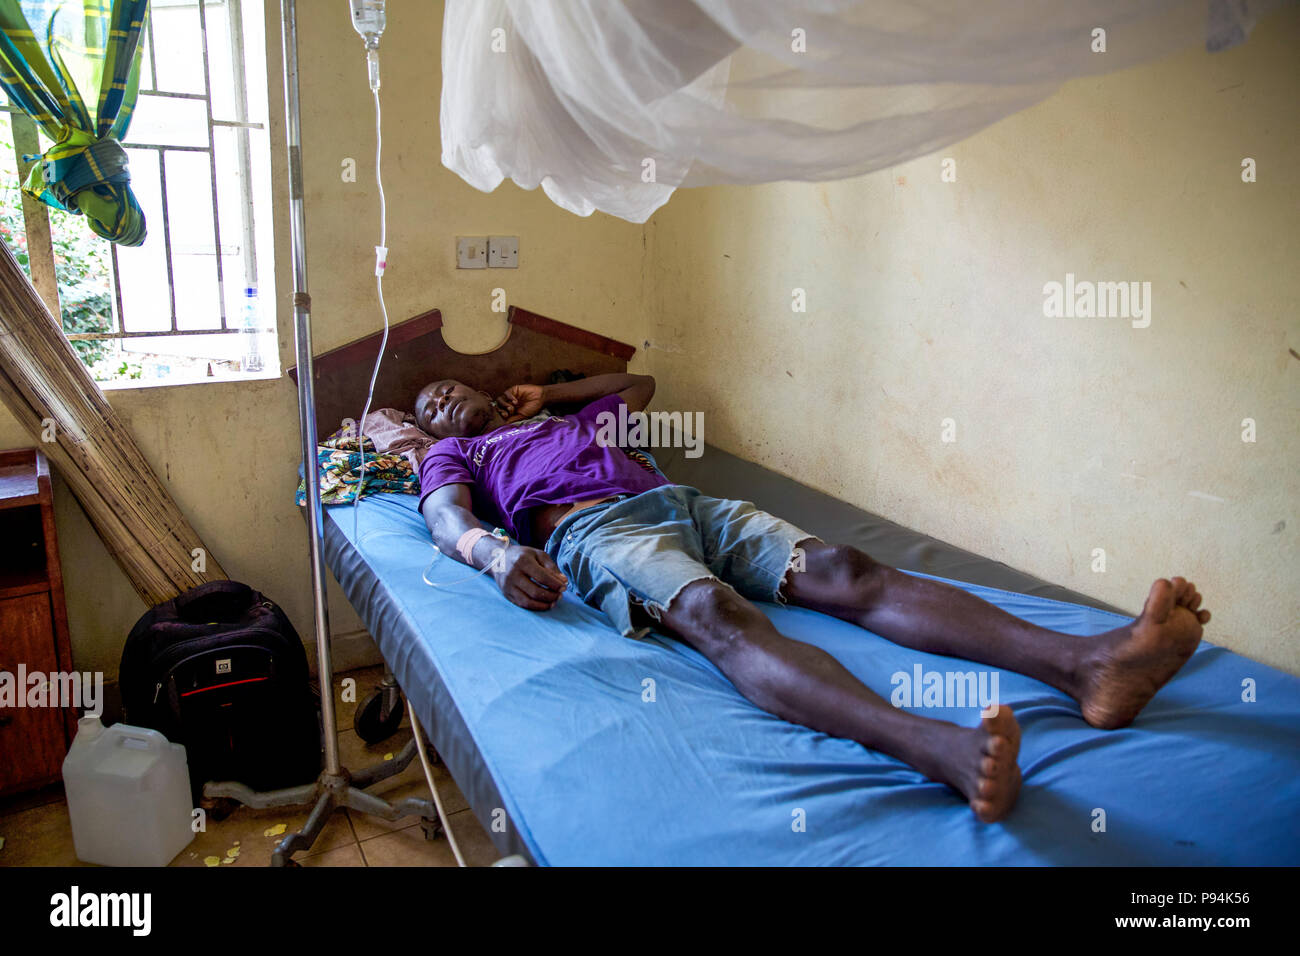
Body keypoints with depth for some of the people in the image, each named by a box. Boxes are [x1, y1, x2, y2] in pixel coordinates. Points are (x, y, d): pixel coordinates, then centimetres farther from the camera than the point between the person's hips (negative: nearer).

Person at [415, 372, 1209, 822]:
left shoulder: (568, 420, 42)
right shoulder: (451, 453, 26)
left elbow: (640, 383, 55)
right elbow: (449, 521, 4)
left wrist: (548, 397, 46)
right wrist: (498, 551, -21)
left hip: (685, 503, 6)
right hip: (594, 530, -5)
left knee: (845, 572, -21)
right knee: (719, 615, -39)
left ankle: (1088, 664, -39)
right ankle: (939, 748, -65)